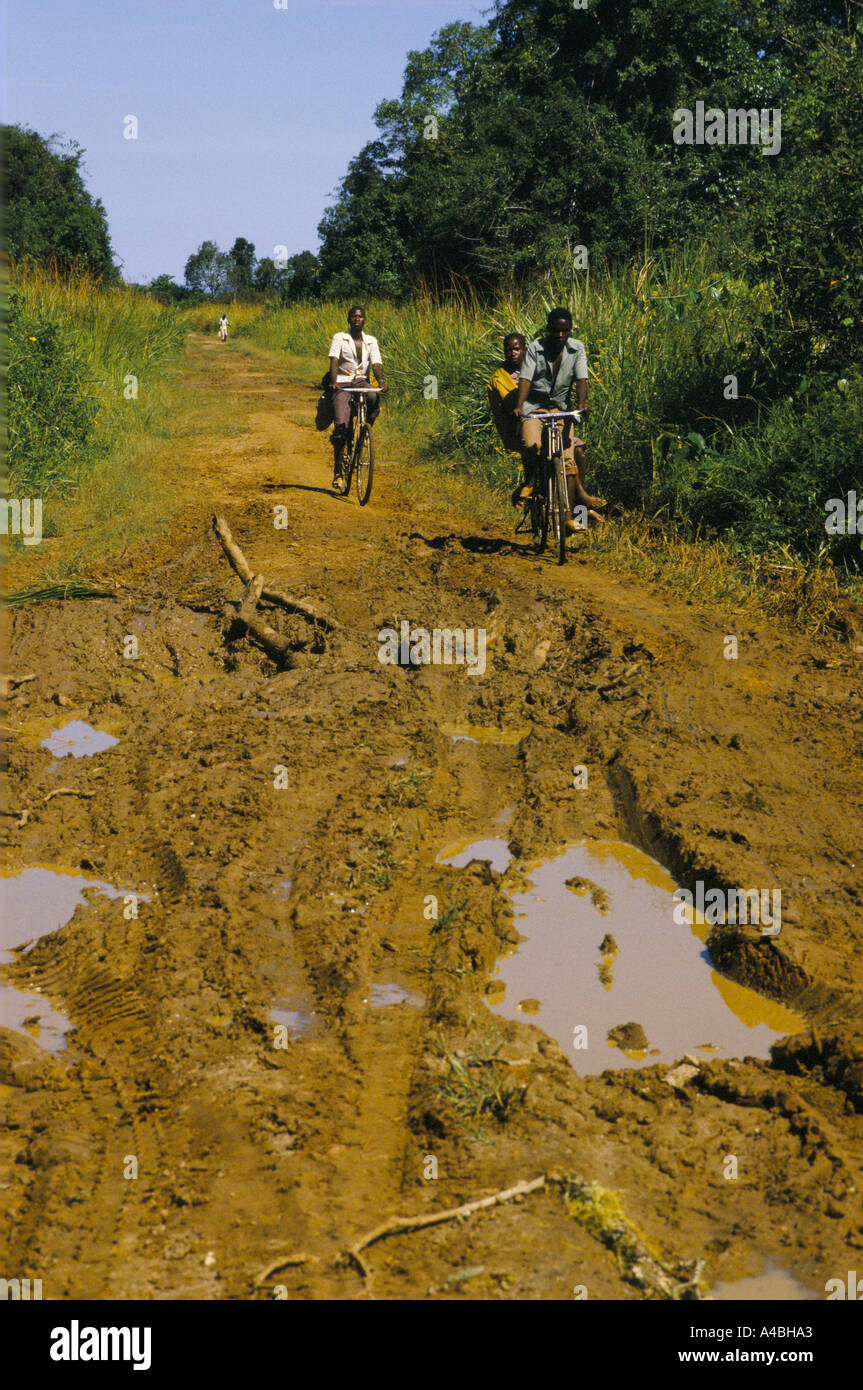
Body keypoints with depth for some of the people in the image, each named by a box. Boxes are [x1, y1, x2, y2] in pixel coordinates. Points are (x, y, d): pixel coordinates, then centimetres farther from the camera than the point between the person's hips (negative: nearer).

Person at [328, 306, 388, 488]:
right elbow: (334, 361, -10)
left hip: (362, 382, 2)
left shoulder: (371, 341, 12)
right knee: (341, 425, -19)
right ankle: (337, 471, -10)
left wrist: (381, 381, -22)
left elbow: (376, 364, -1)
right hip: (343, 384, -2)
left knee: (374, 398, -36)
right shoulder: (339, 338, 3)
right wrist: (334, 382, -29)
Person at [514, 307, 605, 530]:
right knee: (531, 445, -32)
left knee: (569, 457, -9)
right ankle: (529, 481, -2)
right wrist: (519, 406, -33)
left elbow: (581, 378, -9)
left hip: (560, 408, 2)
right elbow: (526, 379, -16)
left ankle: (568, 514, -4)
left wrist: (582, 402, -29)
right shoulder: (535, 348, -7)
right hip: (534, 408, -2)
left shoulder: (576, 348, 0)